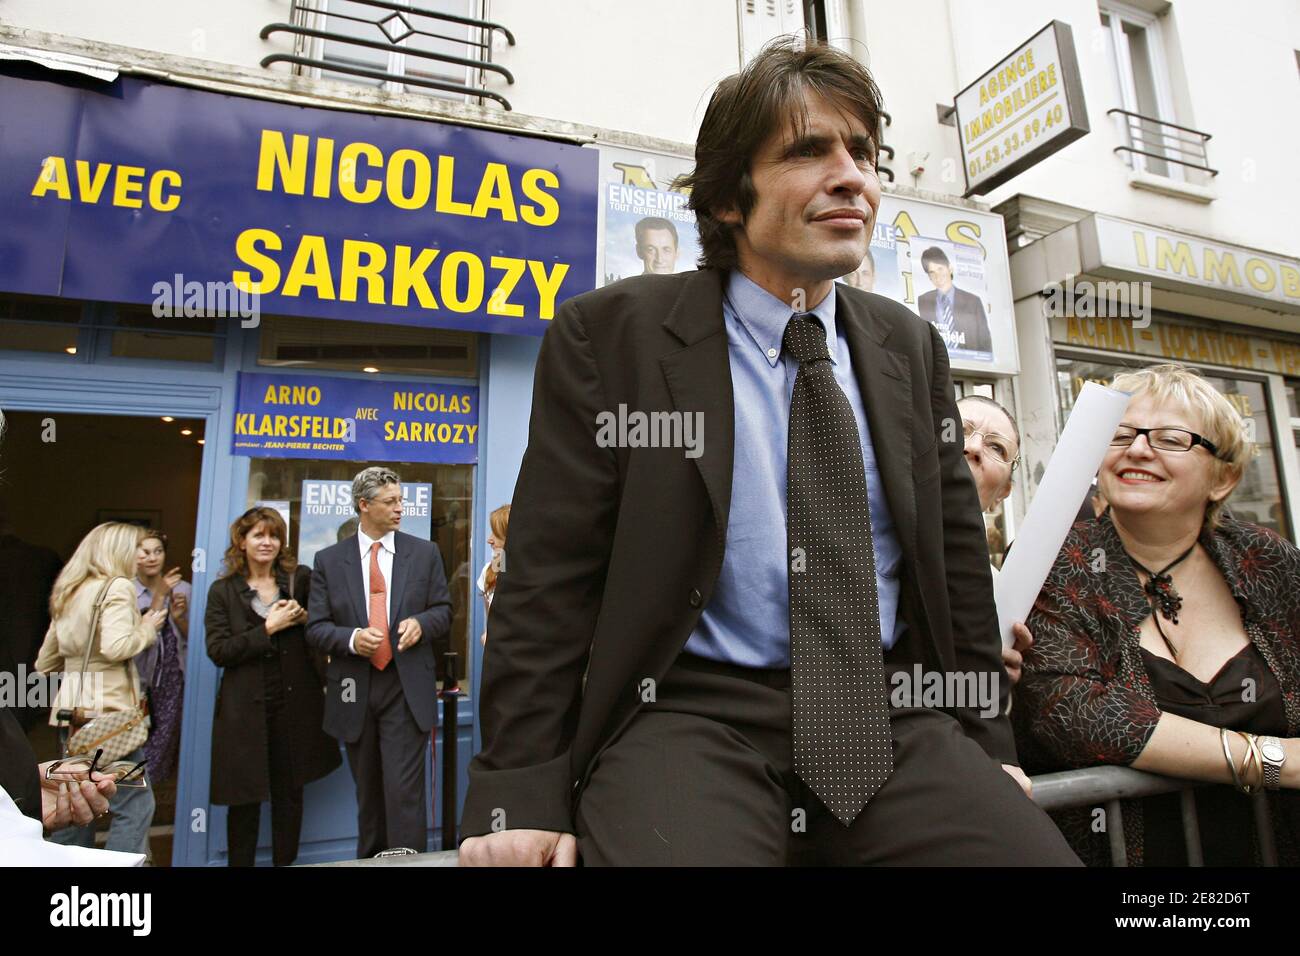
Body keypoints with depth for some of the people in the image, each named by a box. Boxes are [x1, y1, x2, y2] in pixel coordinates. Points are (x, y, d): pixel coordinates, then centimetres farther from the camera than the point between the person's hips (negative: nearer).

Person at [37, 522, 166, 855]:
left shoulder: (66, 593, 15)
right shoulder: (117, 586, -8)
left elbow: (45, 663, 19)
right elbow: (116, 647, -21)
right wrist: (147, 629, -5)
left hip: (72, 710, 8)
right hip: (110, 708, -8)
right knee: (134, 803, -1)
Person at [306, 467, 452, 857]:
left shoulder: (425, 553, 3)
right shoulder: (329, 560, 3)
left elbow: (444, 610, 7)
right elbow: (315, 627, 1)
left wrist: (421, 622, -14)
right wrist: (351, 638, -18)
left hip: (406, 688, -2)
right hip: (355, 690, 2)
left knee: (404, 790, -7)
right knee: (367, 792, 16)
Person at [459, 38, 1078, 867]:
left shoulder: (912, 347, 11)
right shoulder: (611, 333, -3)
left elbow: (958, 554, 15)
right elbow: (548, 581, -6)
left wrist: (987, 741, 13)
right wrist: (524, 797, -10)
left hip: (893, 718, 5)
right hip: (693, 718, -3)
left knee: (1037, 847, -18)